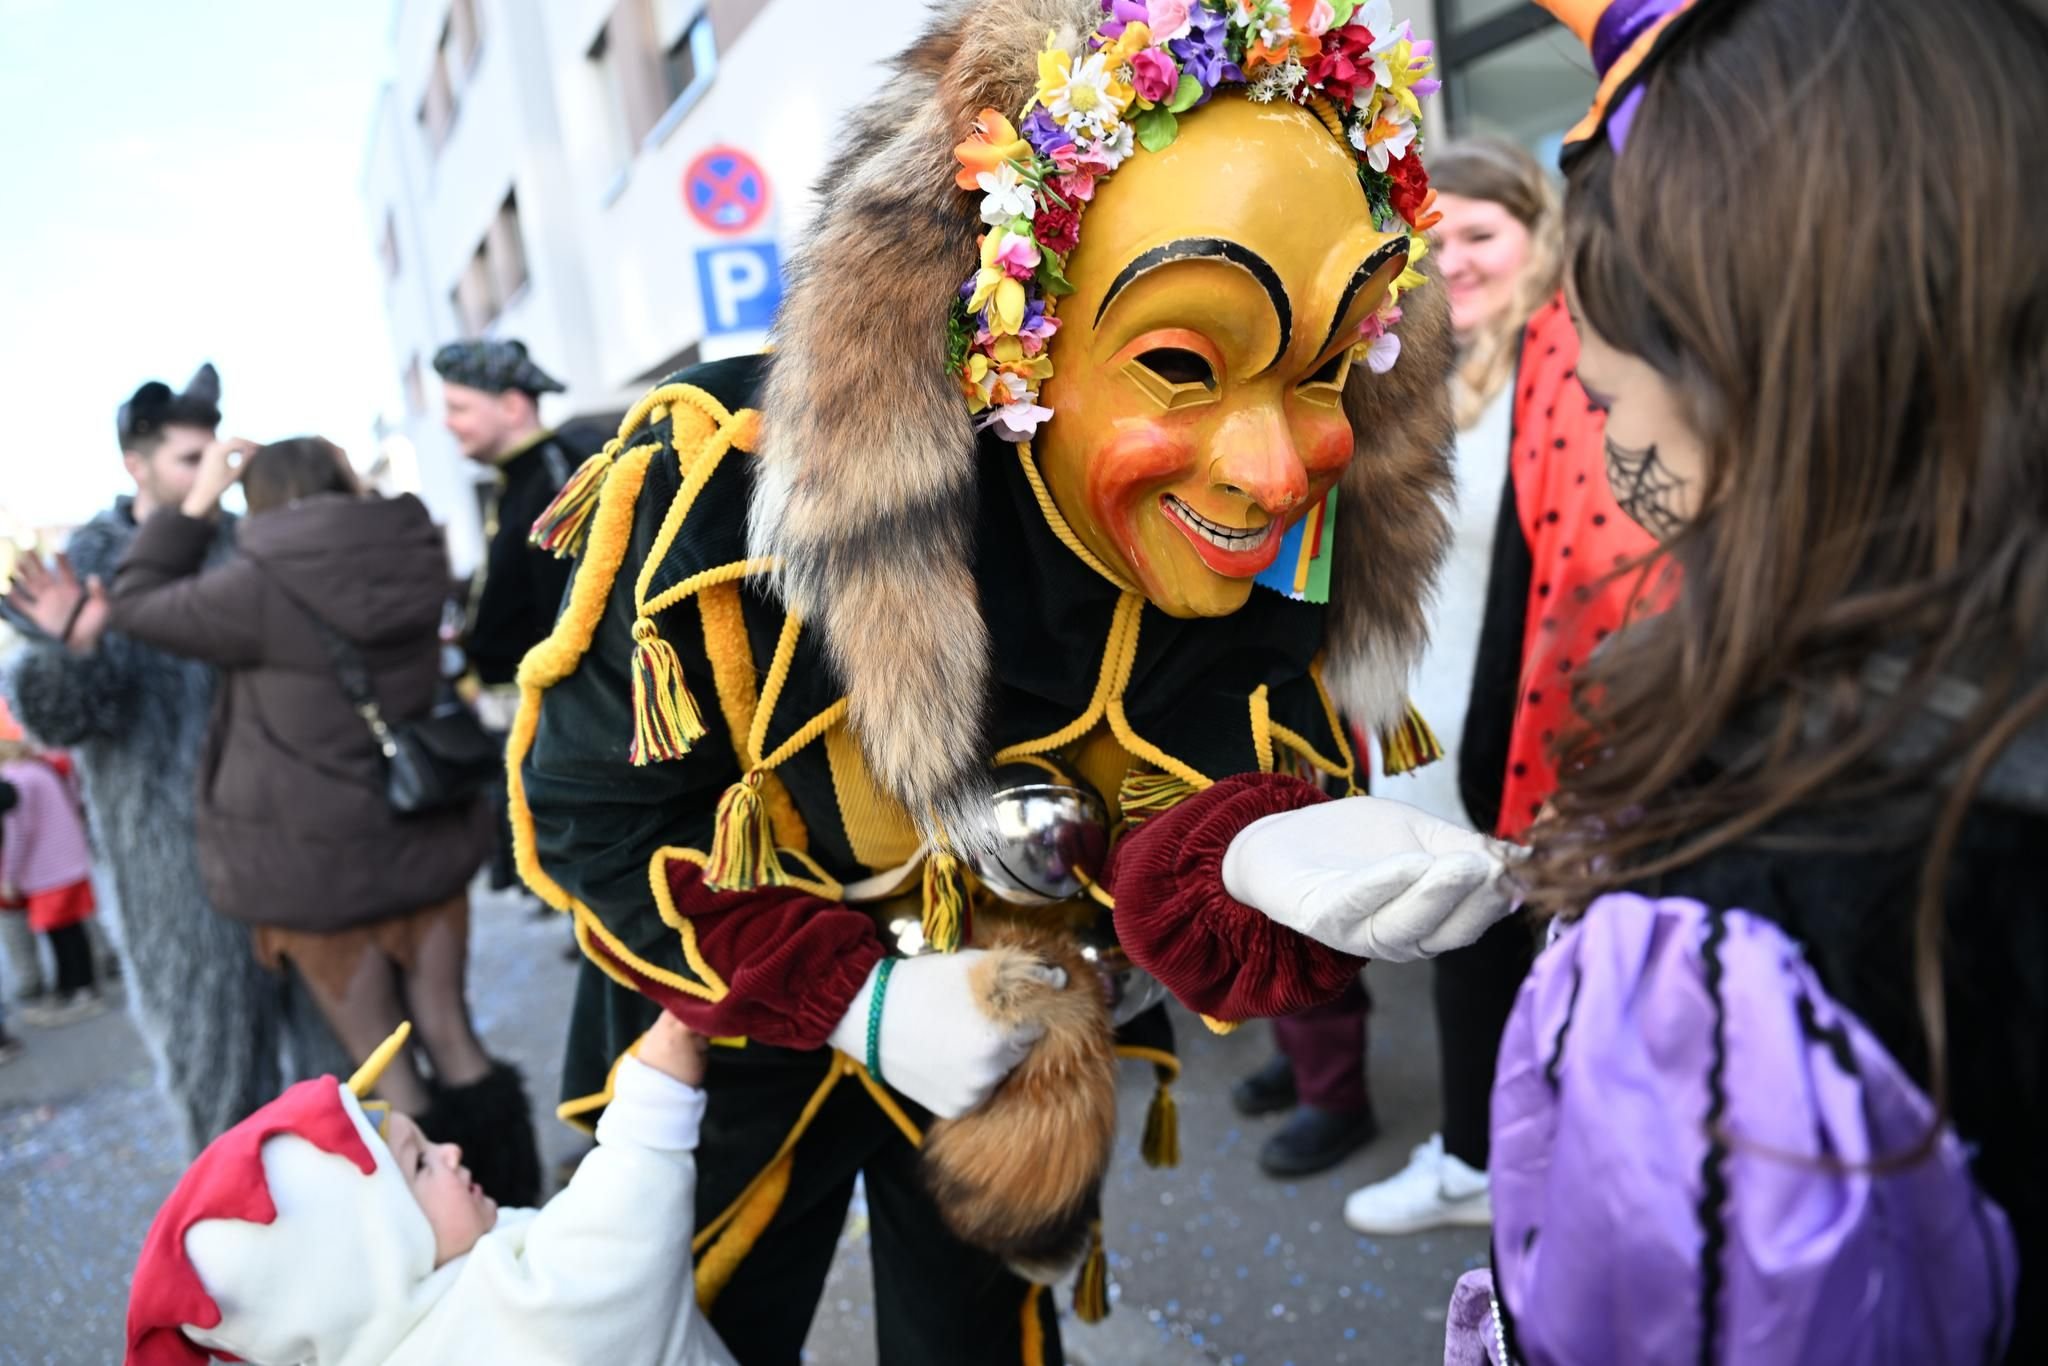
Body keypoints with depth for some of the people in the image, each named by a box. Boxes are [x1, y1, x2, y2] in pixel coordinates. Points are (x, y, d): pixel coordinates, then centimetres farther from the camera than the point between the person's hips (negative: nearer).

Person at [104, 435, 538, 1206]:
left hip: (319, 861, -5)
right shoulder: (411, 559, -3)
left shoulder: (261, 586, -17)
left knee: (385, 1068, 9)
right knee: (451, 1036, 15)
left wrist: (199, 497, 2)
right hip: (431, 835, 5)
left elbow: (136, 603, -1)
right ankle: (512, 1194, 23)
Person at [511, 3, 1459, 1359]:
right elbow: (590, 813, -19)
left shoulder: (1286, 547, -23)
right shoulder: (725, 491, -32)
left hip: (1035, 1028, 2)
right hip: (733, 1015, -1)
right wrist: (855, 1002, -27)